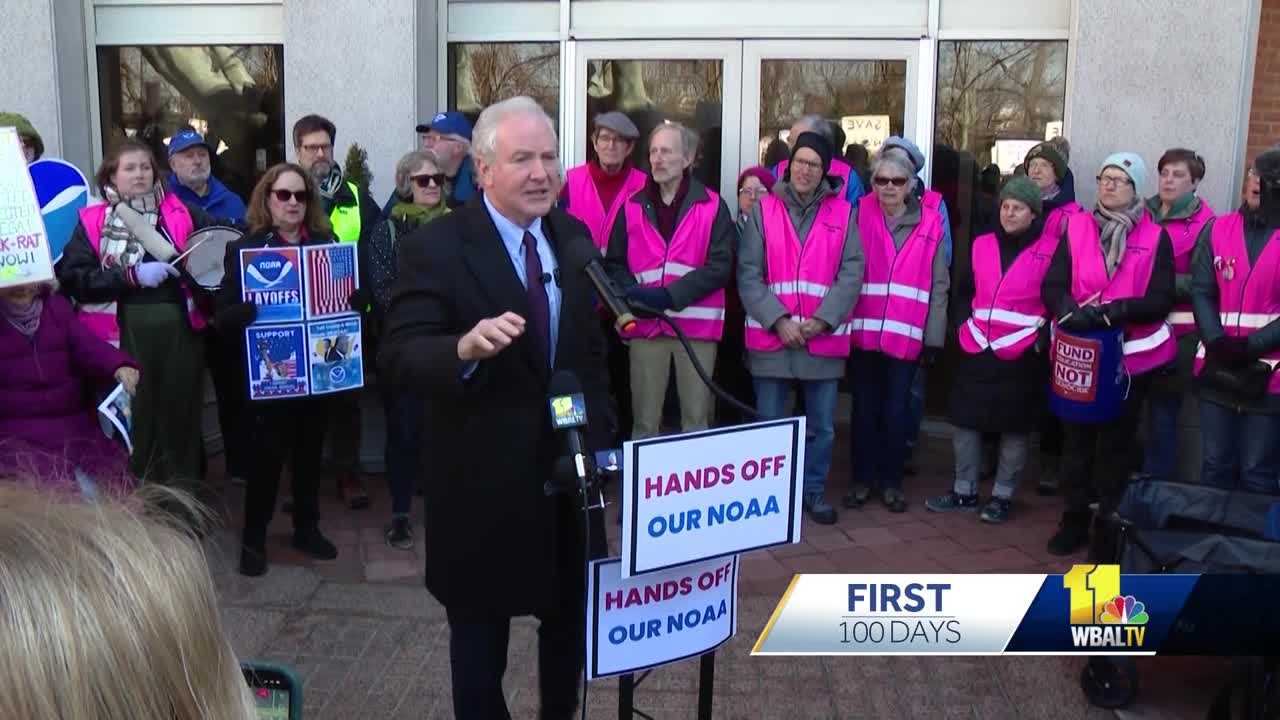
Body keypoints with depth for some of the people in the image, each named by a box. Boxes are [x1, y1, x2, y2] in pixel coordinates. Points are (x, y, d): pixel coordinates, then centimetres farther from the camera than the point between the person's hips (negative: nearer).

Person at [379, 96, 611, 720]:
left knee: (574, 622, 21)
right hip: (483, 480, -5)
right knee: (480, 635, 14)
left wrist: (601, 436, 8)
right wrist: (465, 348, -40)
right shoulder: (435, 247, -14)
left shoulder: (574, 238, 4)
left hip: (570, 465, 5)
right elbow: (399, 359, -21)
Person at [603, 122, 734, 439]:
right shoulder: (633, 207, 11)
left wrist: (670, 296, -14)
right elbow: (614, 263, 11)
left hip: (697, 324, -2)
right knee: (645, 421, 6)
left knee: (696, 418, 4)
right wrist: (631, 293, -10)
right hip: (646, 325, 2)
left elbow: (720, 265, -5)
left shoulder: (712, 206, 3)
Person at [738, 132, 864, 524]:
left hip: (824, 338, 1)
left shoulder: (842, 212, 6)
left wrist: (822, 319, -12)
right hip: (771, 336, -1)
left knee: (821, 424, 10)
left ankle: (814, 490, 26)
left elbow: (851, 273, -1)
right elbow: (749, 274, -3)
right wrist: (778, 320, -13)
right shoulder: (763, 210, 3)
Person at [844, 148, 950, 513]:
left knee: (896, 411, 7)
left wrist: (934, 337, 0)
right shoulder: (859, 215, 1)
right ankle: (863, 479, 21)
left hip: (907, 335, 0)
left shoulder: (930, 222, 1)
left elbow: (939, 284, 2)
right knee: (865, 409, 9)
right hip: (862, 331, 0)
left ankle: (891, 481, 20)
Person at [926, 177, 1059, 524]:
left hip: (1022, 354, -4)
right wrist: (965, 325, 11)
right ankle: (964, 491, 20)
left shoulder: (1050, 250, -5)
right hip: (976, 349, 5)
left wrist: (1043, 337, -8)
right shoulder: (982, 245, 8)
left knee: (1014, 428, 5)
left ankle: (1003, 495, 17)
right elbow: (963, 290, 20)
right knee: (965, 420, 7)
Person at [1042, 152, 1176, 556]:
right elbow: (1052, 286, -4)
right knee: (1076, 438, 10)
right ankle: (1074, 520, 23)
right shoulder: (1076, 228, 3)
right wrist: (1072, 311, -24)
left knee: (1116, 442, 8)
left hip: (1131, 355, -2)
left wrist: (1113, 312, -24)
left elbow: (1161, 300, -9)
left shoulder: (1155, 238, -2)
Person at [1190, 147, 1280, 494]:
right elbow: (1201, 292, 2)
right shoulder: (1219, 230, 7)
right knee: (1216, 465, 13)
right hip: (1217, 370, 3)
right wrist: (1216, 342, -13)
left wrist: (1252, 347, -16)